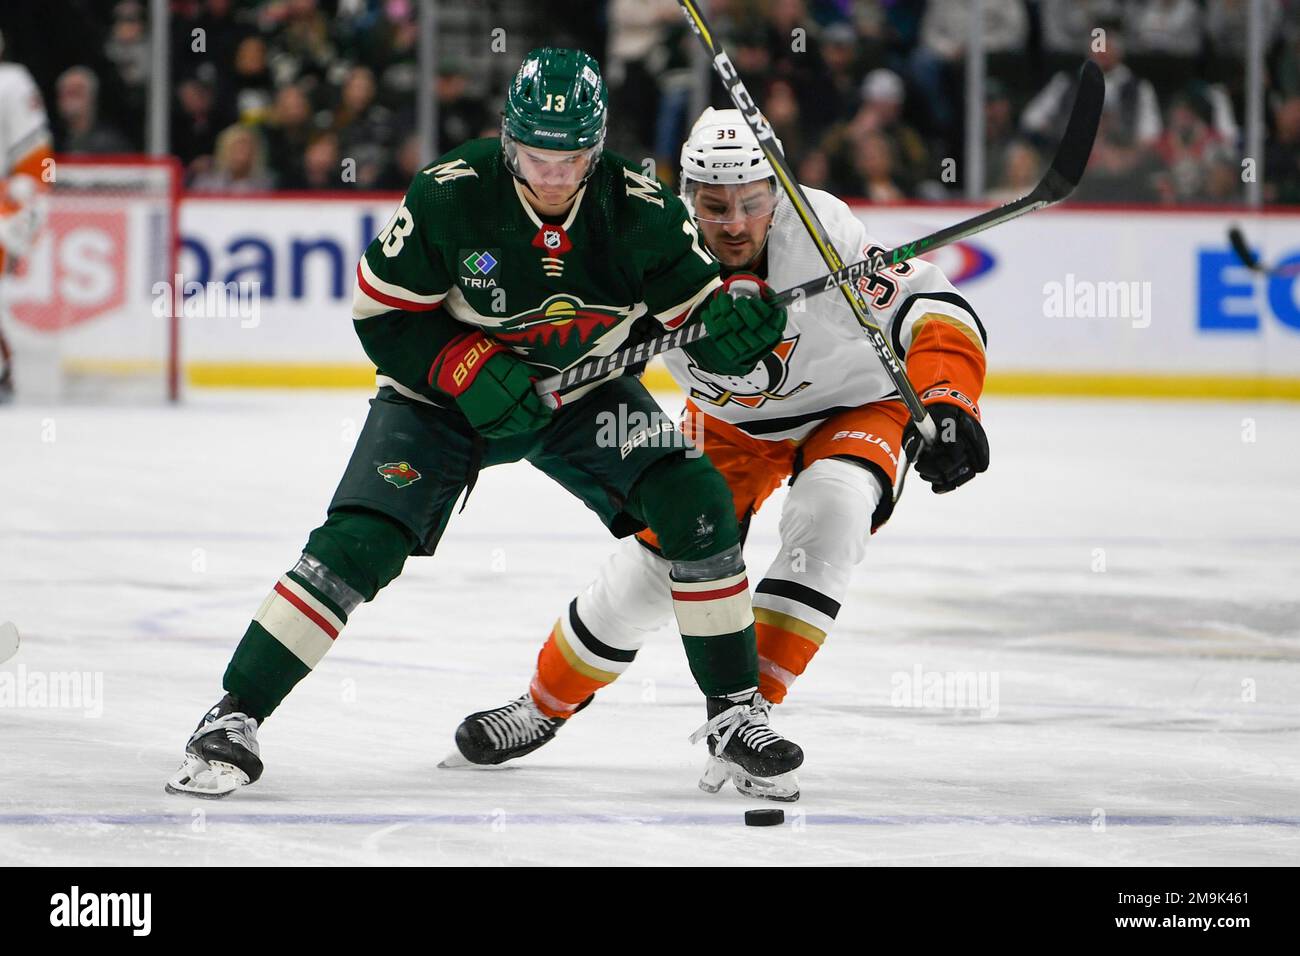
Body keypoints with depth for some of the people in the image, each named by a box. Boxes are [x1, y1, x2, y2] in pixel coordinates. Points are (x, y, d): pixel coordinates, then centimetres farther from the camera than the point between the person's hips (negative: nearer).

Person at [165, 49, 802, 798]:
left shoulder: (641, 212, -20)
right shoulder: (451, 196, -25)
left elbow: (700, 310, -12)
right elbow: (382, 313, -16)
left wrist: (734, 326, -36)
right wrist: (471, 370, -28)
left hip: (585, 389, 2)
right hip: (447, 392, -2)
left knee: (696, 504, -16)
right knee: (359, 542, -19)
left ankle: (734, 708, 0)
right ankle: (234, 718, -11)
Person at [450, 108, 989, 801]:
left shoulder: (819, 233, -36)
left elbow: (934, 314, -37)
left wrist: (947, 406, -51)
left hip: (855, 403, -3)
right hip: (731, 418, 3)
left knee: (826, 517, -31)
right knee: (652, 562, -1)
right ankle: (545, 704, 27)